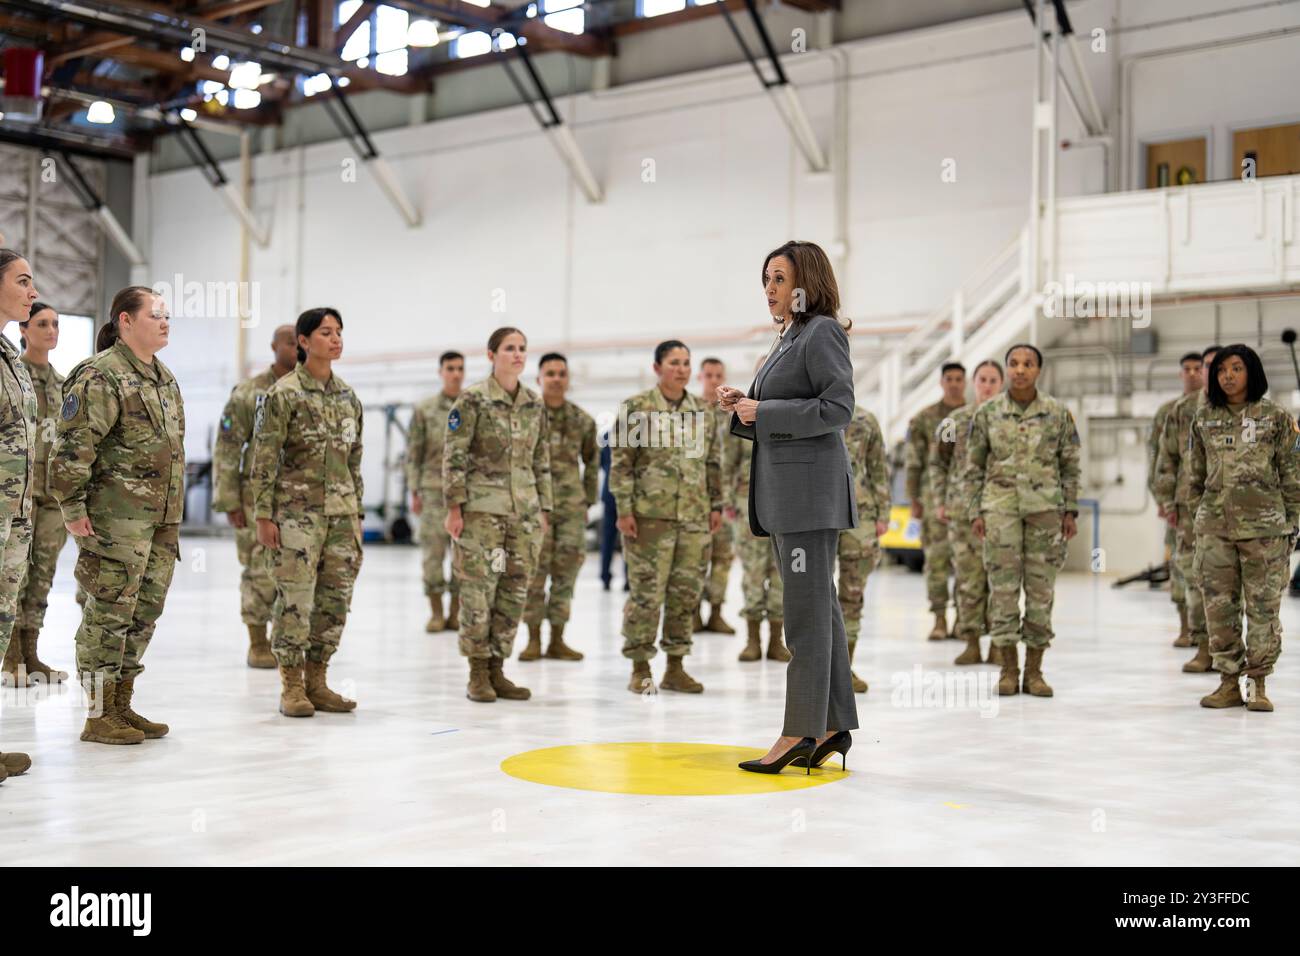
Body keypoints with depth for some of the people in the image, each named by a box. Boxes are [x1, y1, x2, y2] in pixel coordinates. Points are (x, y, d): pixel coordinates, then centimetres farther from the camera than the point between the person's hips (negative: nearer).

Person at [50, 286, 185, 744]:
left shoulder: (165, 378, 17)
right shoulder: (100, 376, -11)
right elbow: (72, 447, -15)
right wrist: (73, 508, -16)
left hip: (161, 518, 9)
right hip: (116, 518, -9)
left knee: (144, 613, 12)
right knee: (109, 612, -3)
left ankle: (122, 706, 22)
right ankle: (99, 716, 5)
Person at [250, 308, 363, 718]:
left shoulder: (348, 396, 12)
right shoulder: (283, 393, -6)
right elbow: (264, 459, -7)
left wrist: (358, 514, 15)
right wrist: (263, 515, -11)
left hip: (342, 512, 6)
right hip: (297, 511, -6)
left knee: (335, 600, 7)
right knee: (295, 599, -4)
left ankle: (317, 681, 18)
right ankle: (291, 686, 6)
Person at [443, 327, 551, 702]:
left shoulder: (534, 404, 11)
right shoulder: (473, 399, -5)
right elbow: (453, 455, -7)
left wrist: (543, 510, 12)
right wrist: (454, 506, -11)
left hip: (524, 510, 5)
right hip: (482, 508, -5)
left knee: (514, 592, 6)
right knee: (478, 590, -3)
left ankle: (497, 671, 16)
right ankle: (477, 675, 7)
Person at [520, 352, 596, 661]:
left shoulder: (582, 421, 7)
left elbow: (592, 461, 18)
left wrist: (588, 500, 14)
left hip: (572, 507, 3)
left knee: (566, 572, 3)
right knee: (533, 571, -3)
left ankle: (557, 640, 12)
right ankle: (533, 639, 8)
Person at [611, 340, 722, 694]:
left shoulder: (702, 411, 12)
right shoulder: (636, 408, -3)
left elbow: (713, 462, 17)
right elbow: (620, 461, -5)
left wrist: (716, 504, 11)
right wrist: (624, 508, -11)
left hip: (695, 517, 5)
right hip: (650, 515, -5)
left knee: (687, 592, 7)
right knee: (647, 592, -4)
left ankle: (675, 668, 16)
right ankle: (640, 669, 7)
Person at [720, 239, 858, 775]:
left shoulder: (823, 333, -8)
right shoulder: (789, 339, 21)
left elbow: (838, 407, -18)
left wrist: (765, 411, -15)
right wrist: (742, 409, 7)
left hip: (811, 487, -10)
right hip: (782, 491, 10)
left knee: (807, 610, -7)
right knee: (819, 610, 10)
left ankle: (801, 730, -4)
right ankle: (833, 726, 15)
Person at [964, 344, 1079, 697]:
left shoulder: (1058, 414, 2)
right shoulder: (987, 413, 2)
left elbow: (1070, 465, 7)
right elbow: (973, 467, 6)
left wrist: (1070, 511, 3)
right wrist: (976, 512, 1)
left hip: (1045, 508, 0)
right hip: (1001, 507, 0)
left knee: (1041, 588, 3)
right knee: (1003, 587, 0)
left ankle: (1034, 671, 12)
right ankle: (1008, 670, 10)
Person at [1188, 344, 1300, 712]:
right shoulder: (1204, 418, 8)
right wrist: (1196, 515, 10)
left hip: (1264, 526, -3)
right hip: (1215, 526, 3)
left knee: (1263, 606, 0)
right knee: (1219, 606, 4)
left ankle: (1258, 684, 10)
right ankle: (1229, 681, 14)